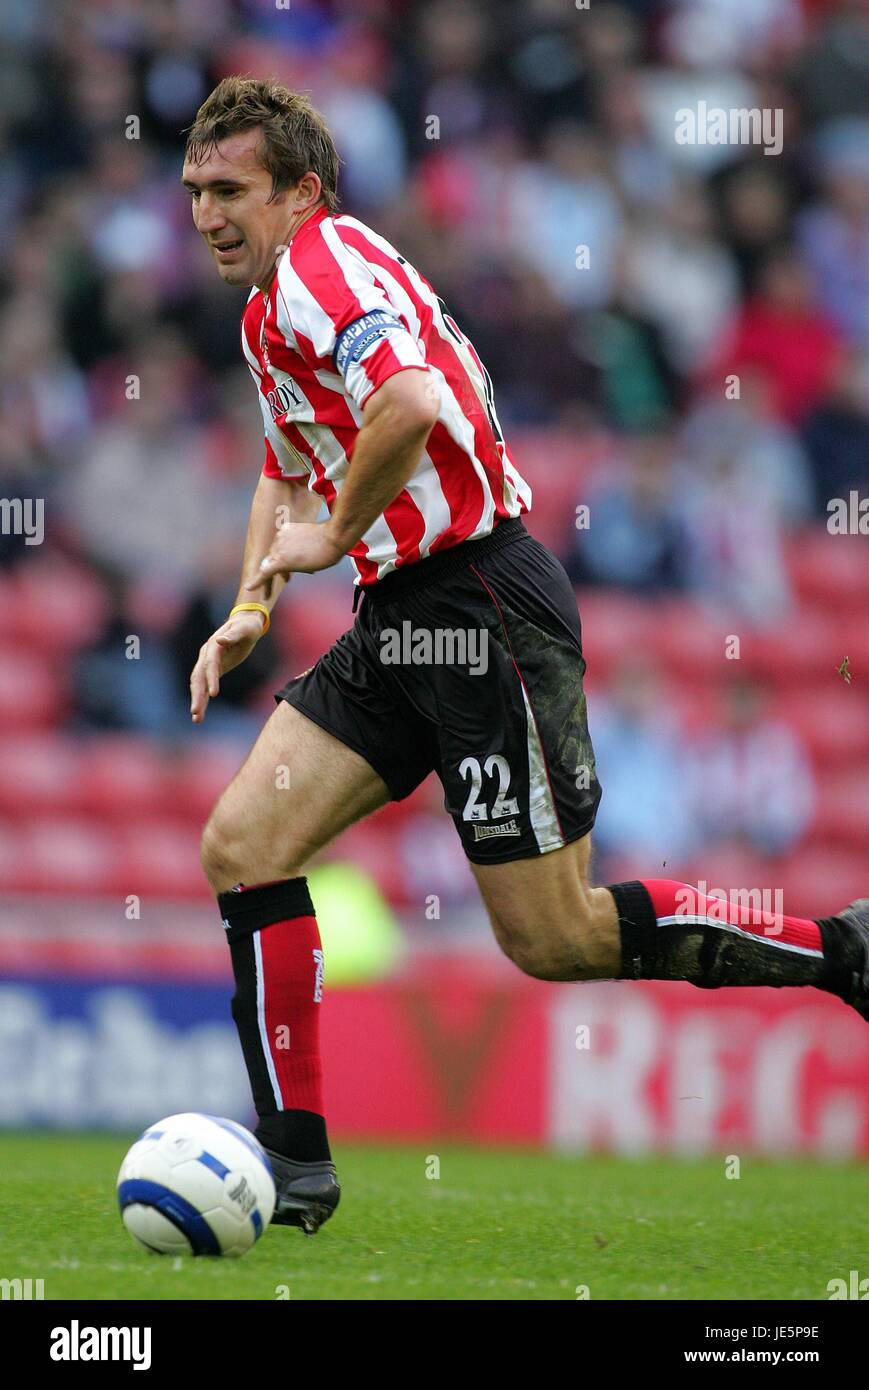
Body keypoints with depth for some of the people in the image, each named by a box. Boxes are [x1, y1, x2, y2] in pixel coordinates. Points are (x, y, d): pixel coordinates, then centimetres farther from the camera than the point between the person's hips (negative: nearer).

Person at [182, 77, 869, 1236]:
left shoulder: (324, 263, -15)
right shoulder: (268, 311, 18)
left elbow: (412, 402, -34)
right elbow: (289, 470, 35)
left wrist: (335, 535, -18)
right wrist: (253, 605, 19)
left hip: (479, 606, -10)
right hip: (400, 622, 10)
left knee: (555, 941, -6)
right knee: (241, 845, -1)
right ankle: (293, 1162, 2)